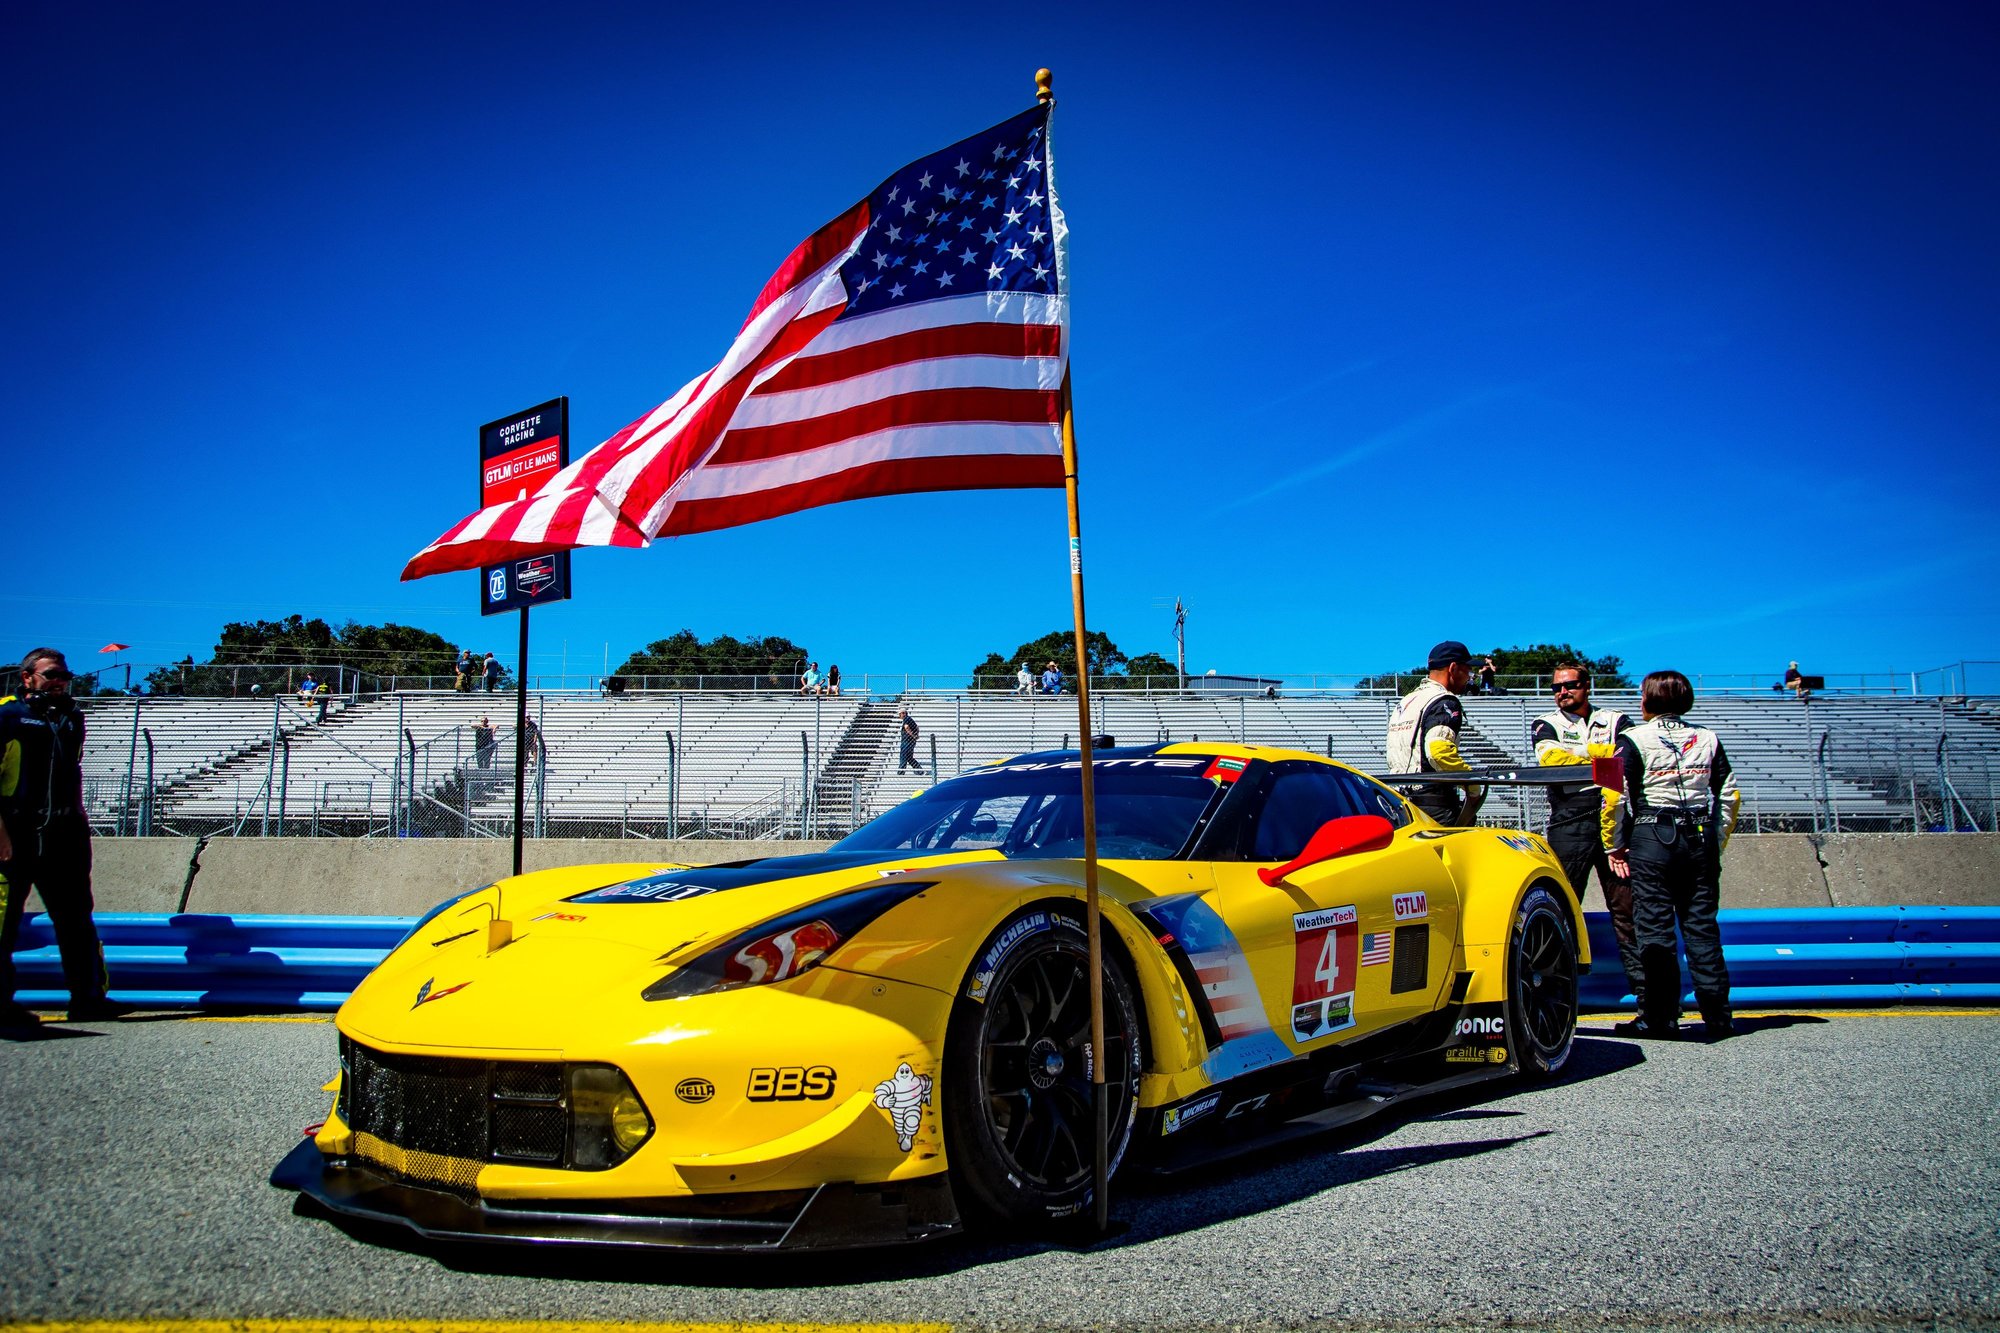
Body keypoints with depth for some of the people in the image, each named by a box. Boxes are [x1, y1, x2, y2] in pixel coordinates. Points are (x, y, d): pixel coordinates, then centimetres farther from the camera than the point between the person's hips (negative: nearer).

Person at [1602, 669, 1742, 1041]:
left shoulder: (1634, 740, -4)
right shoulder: (1708, 738, 9)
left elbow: (1615, 796, -9)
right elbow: (1729, 794, 11)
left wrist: (1614, 846, 0)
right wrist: (1717, 841, 18)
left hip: (1652, 839, -4)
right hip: (1701, 840, 4)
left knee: (1655, 929, 0)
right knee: (1702, 927, 8)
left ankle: (1660, 1017, 1)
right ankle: (1717, 1016, 9)